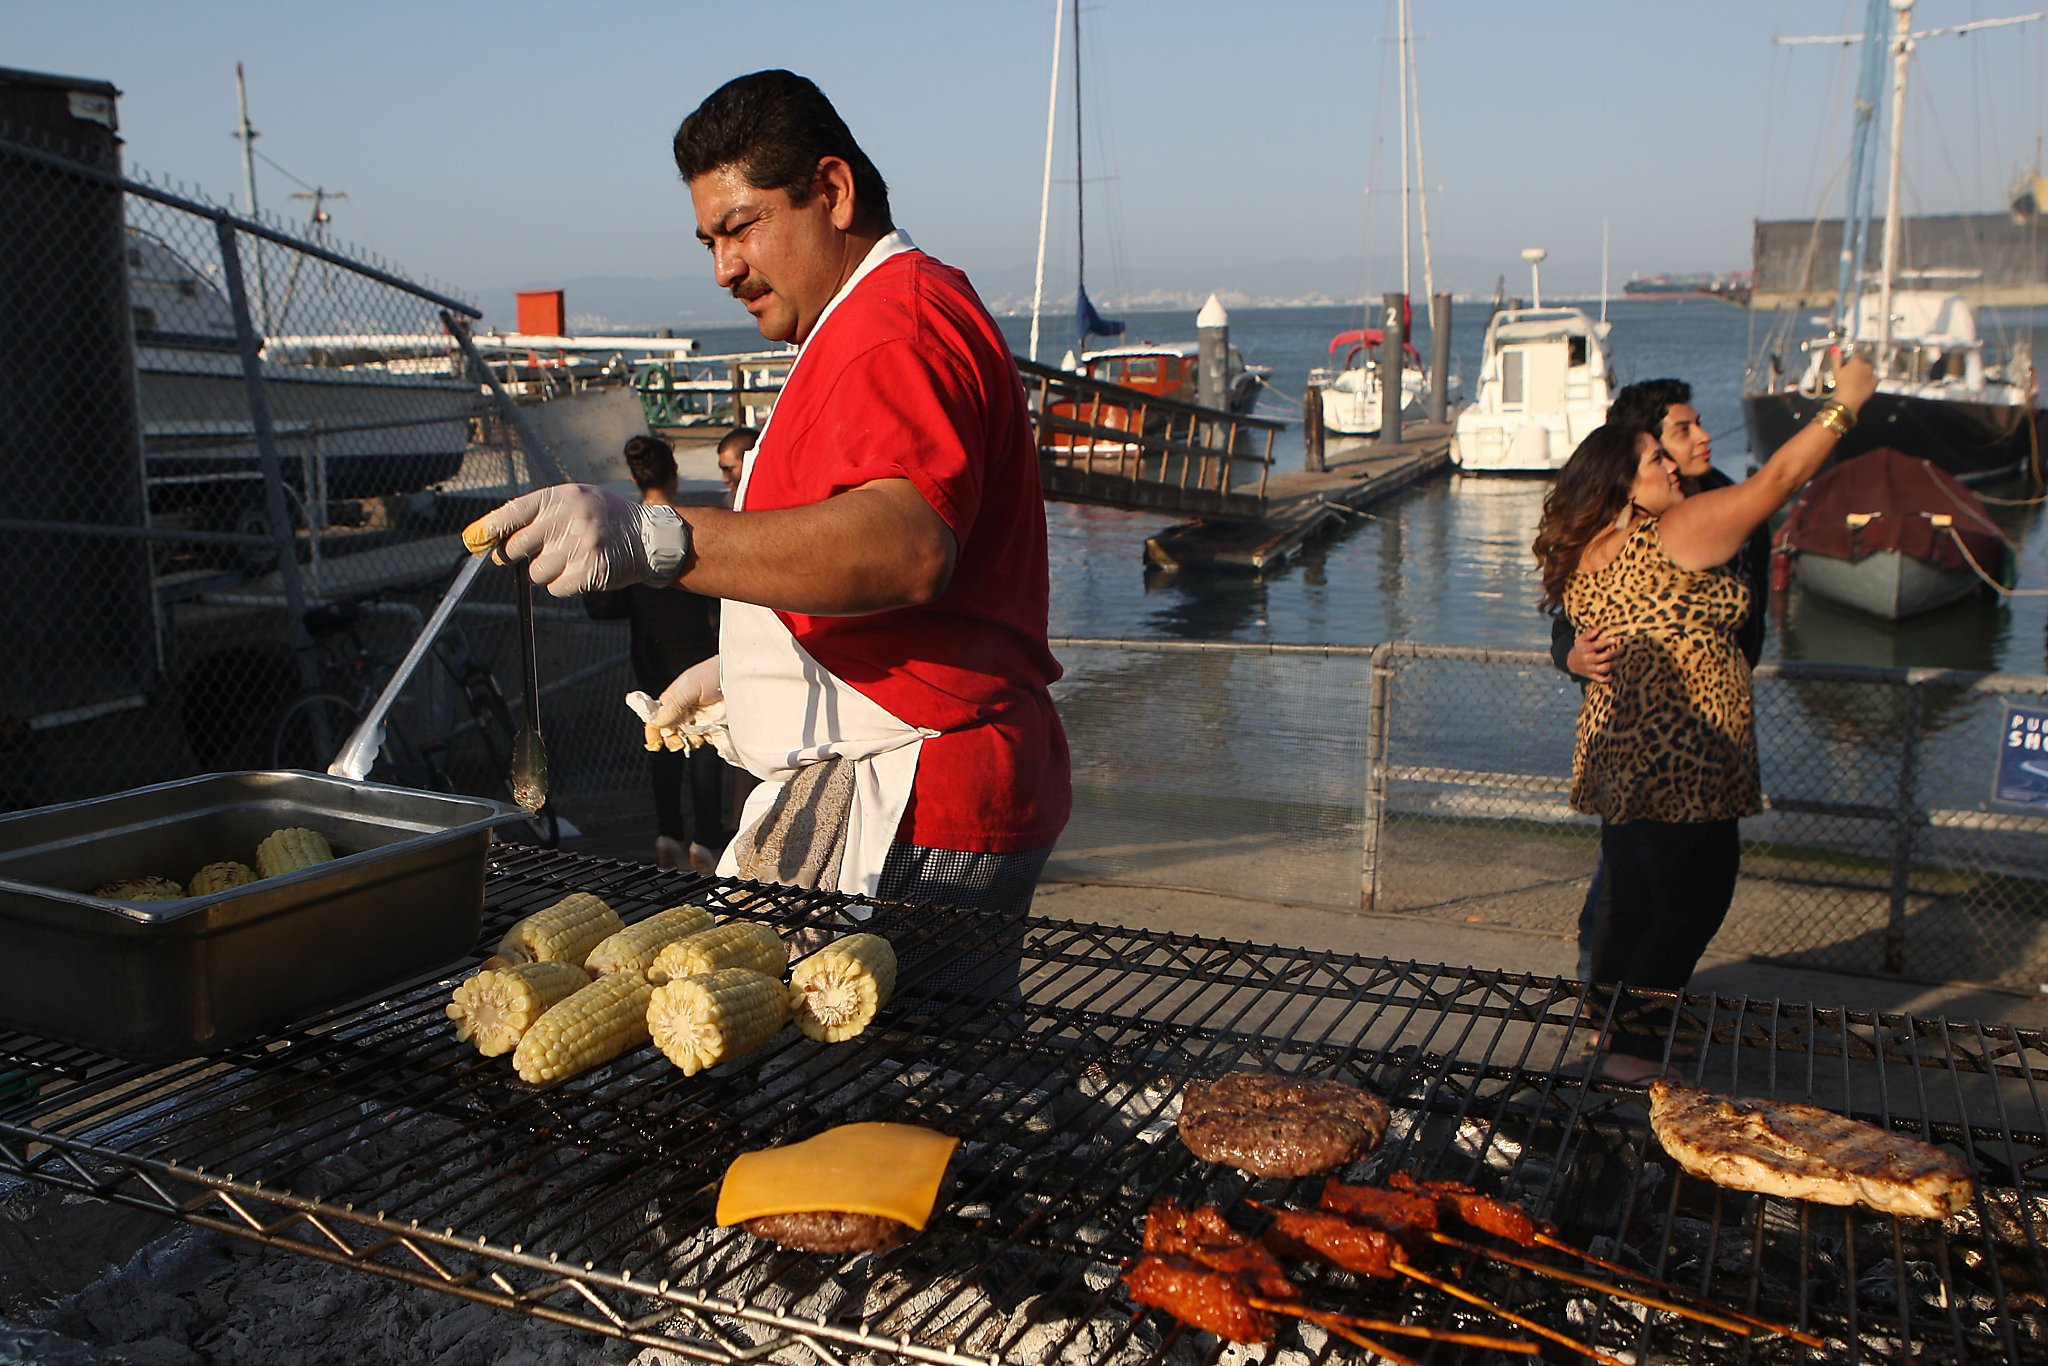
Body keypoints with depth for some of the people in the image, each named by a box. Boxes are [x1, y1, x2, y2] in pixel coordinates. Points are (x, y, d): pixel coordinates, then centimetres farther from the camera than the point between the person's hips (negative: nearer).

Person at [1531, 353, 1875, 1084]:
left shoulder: (1581, 559, 8)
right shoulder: (1680, 530, -12)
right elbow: (1775, 480, -5)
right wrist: (1843, 403, 6)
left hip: (1616, 752, 8)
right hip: (1681, 763, -8)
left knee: (1630, 901, 18)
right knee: (1691, 906, 2)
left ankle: (1604, 1035, 28)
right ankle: (1630, 1050, 7)